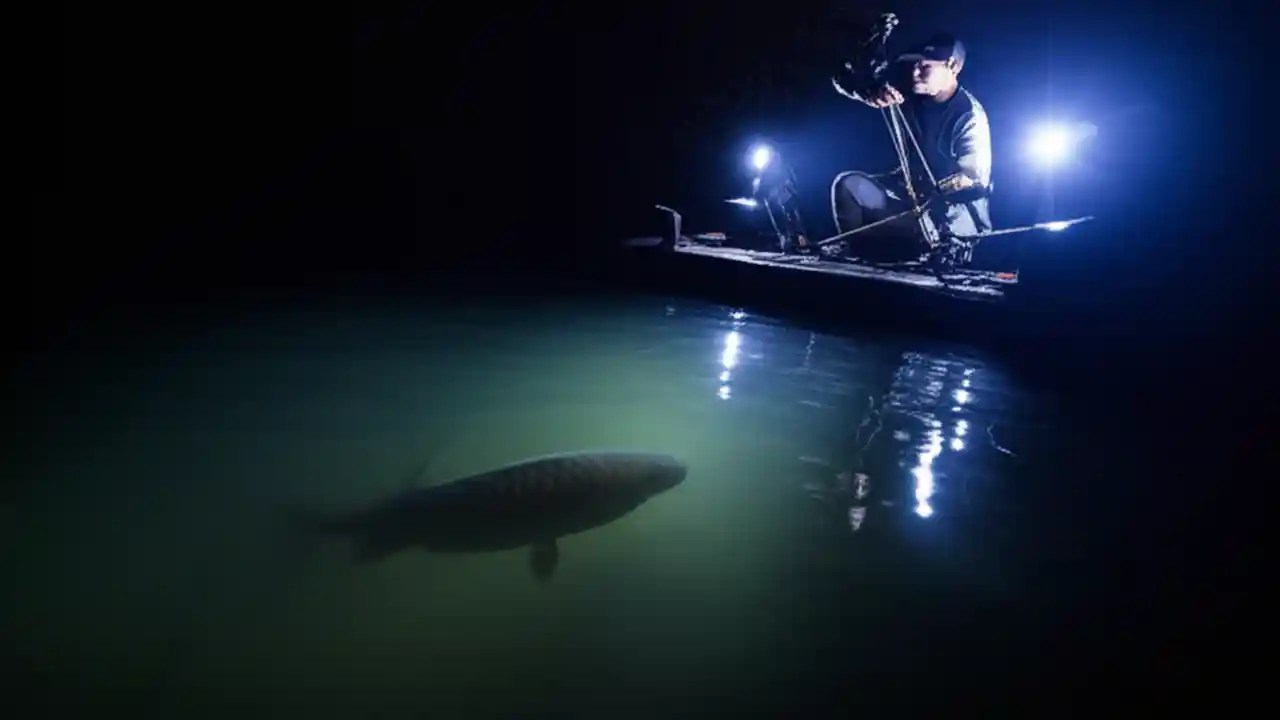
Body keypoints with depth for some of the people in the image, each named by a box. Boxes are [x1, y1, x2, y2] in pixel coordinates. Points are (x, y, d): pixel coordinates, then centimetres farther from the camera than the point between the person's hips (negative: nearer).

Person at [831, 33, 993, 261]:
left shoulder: (970, 117, -21)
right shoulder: (911, 93, -6)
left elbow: (973, 177, -22)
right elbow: (844, 82, -9)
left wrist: (930, 193, -34)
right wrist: (872, 95, -32)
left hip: (957, 207, -6)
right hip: (914, 188, 6)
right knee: (848, 184, -13)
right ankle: (855, 252, -8)